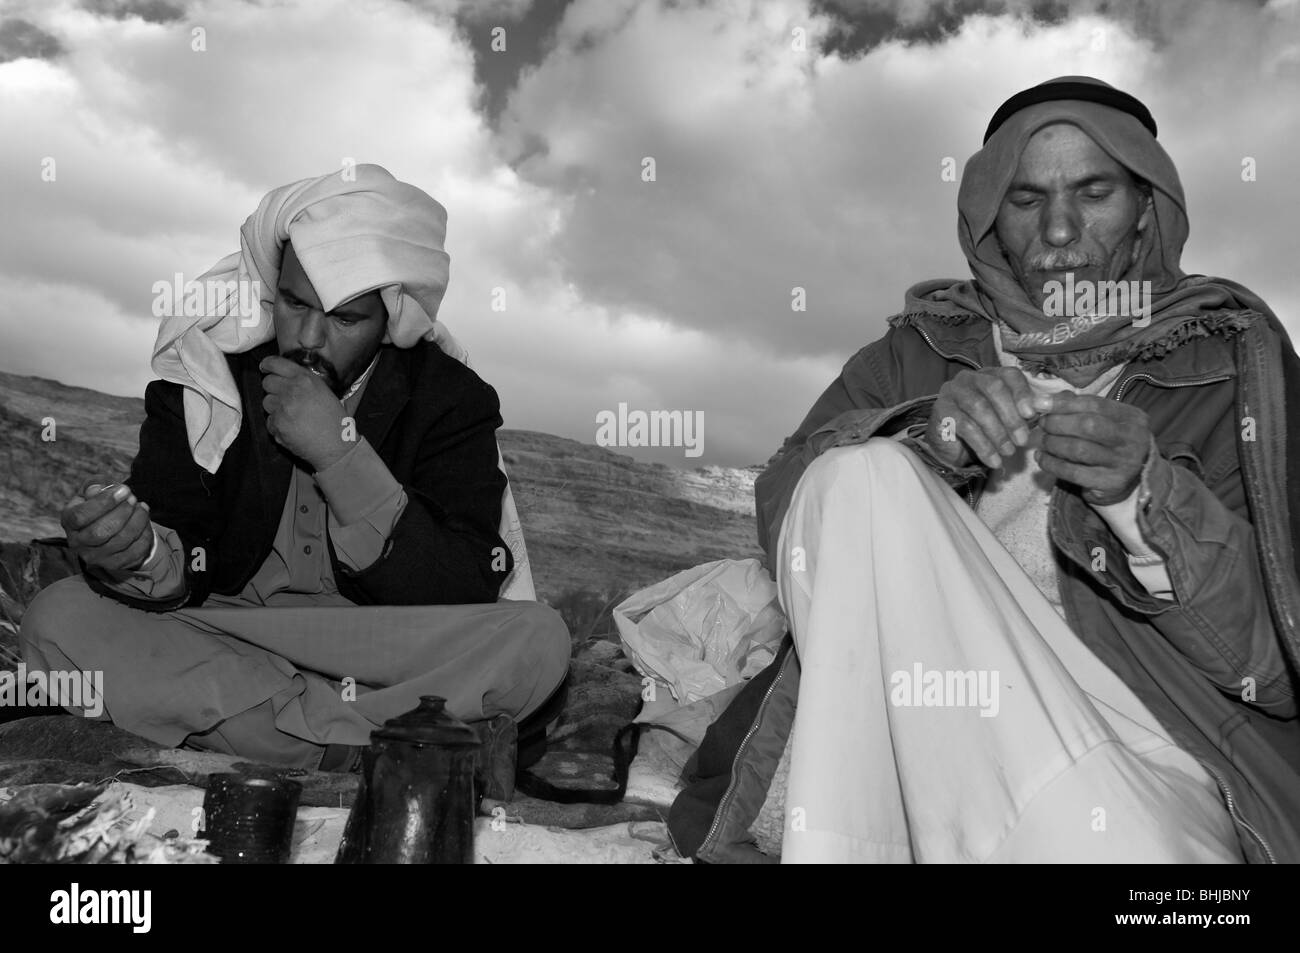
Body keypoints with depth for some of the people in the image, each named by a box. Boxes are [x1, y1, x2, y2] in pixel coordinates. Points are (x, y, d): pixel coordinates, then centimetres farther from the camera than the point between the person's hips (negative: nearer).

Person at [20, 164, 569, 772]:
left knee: (538, 639, -27)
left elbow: (466, 599, -19)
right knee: (58, 620, -21)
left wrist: (339, 451, -26)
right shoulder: (206, 366, -4)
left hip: (383, 647, -1)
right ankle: (378, 748, -22)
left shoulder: (450, 398, -9)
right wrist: (139, 557, -32)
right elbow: (176, 576, -7)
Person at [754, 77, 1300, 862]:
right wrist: (929, 442, -19)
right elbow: (783, 503, -1)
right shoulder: (920, 349, 13)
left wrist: (1143, 496, -17)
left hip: (1133, 737, -2)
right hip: (930, 722, 3)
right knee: (870, 479, -23)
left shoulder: (1230, 363, 10)